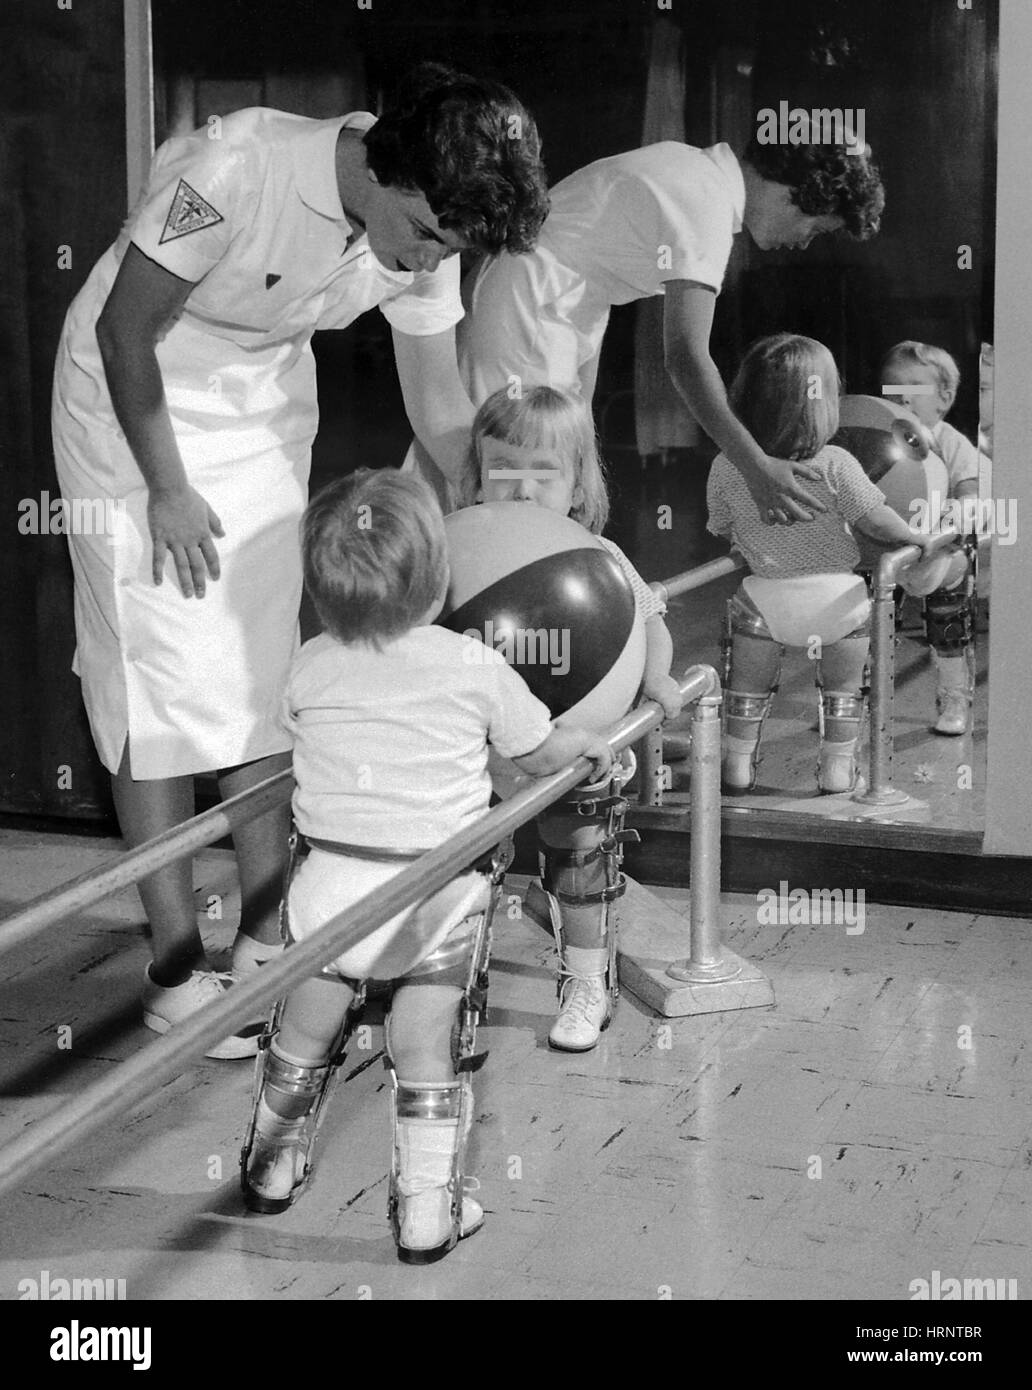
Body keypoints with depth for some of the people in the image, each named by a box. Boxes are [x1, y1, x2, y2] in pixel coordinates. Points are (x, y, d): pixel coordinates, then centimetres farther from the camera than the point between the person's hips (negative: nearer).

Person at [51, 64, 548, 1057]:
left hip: (265, 411, 5)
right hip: (133, 397, -5)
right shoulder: (237, 169, -33)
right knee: (161, 676, -6)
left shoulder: (424, 238, -15)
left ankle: (263, 937, 15)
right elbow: (126, 328, -22)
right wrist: (166, 490, -18)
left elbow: (441, 410, -4)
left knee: (265, 673, 4)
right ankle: (176, 971, 2)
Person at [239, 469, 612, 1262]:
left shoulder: (311, 668, -2)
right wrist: (592, 747, 27)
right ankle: (428, 1213, 14)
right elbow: (541, 753, 5)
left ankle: (272, 1169, 39)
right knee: (428, 1054, 8)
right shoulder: (474, 668, -7)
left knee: (302, 1038, 21)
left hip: (330, 874, 3)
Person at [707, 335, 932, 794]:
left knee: (747, 687, 21)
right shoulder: (834, 465, -16)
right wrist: (917, 538, 9)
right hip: (838, 596, -1)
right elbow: (875, 520, -10)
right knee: (843, 687, 21)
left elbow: (721, 530, 7)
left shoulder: (726, 467, -7)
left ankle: (738, 766, 26)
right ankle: (837, 769, 26)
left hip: (765, 596, 2)